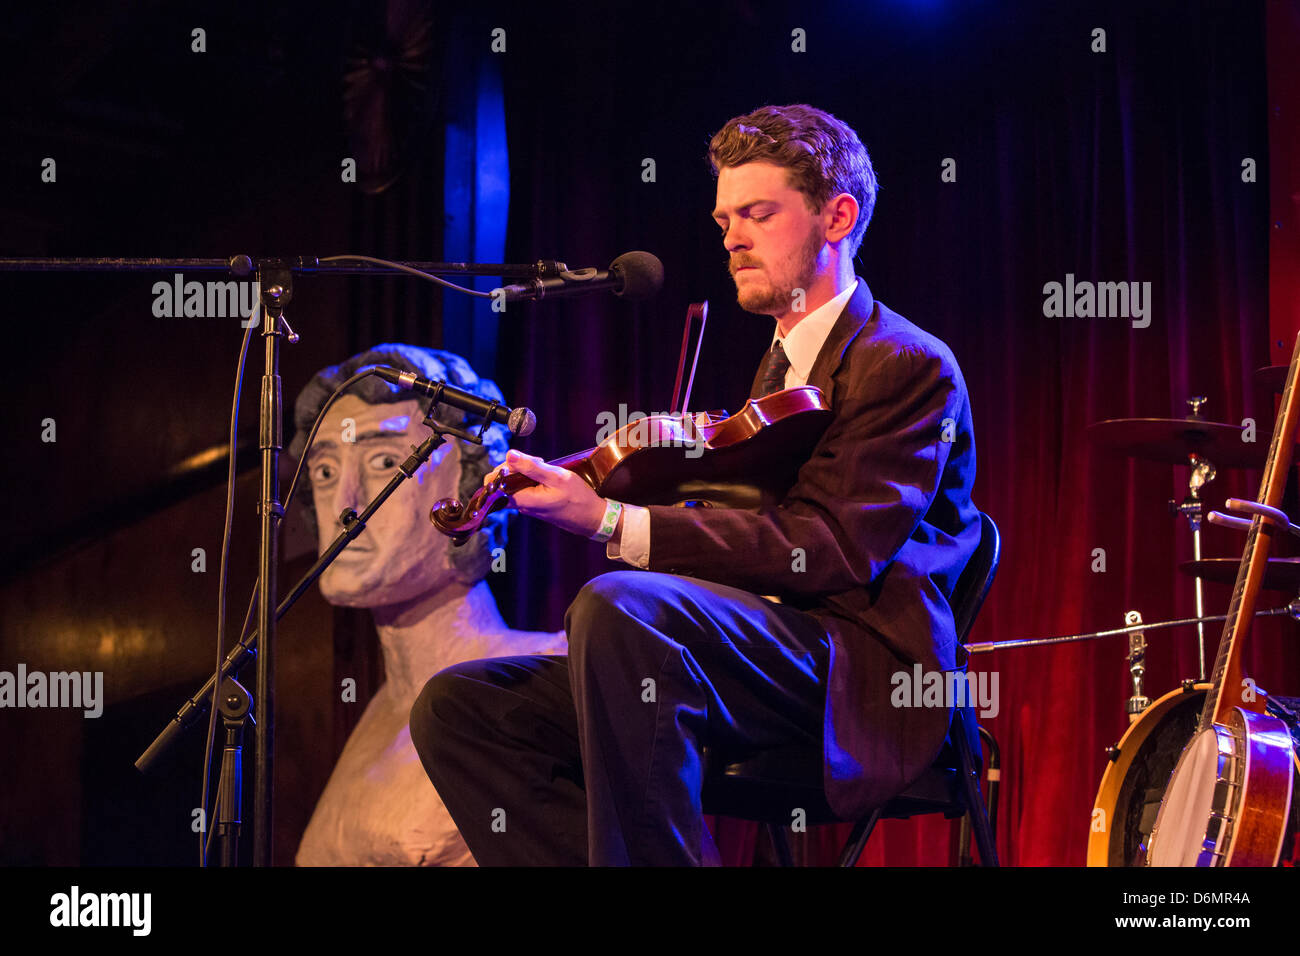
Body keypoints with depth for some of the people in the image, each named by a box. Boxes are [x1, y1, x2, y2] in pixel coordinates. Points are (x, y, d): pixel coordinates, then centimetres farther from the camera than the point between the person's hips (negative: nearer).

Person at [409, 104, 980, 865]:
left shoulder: (910, 367, -2)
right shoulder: (783, 367, 28)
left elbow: (828, 551, -17)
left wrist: (612, 522, -23)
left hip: (861, 681, -9)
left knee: (621, 607, -35)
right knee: (458, 707, -7)